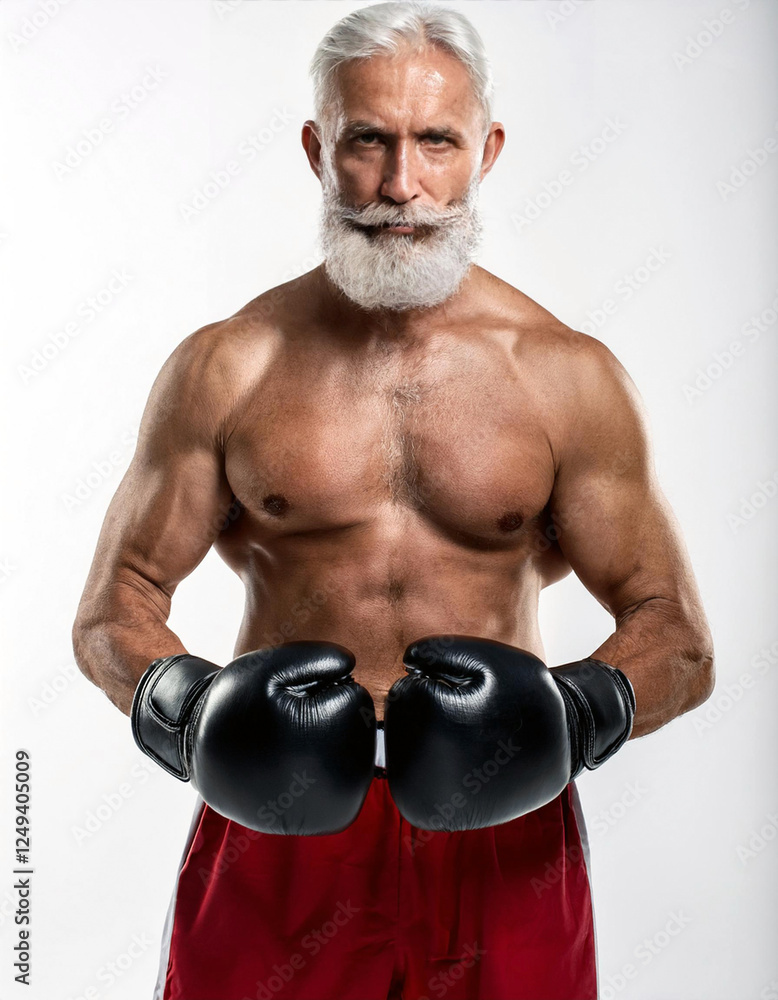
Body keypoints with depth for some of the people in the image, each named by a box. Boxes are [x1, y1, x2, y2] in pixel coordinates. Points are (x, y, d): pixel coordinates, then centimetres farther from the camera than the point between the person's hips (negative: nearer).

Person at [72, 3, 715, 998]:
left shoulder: (571, 377, -3)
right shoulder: (224, 368, -2)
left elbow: (676, 635, 1)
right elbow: (115, 605, 3)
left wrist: (581, 709, -20)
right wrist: (179, 706, -17)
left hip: (499, 830, 1)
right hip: (278, 821, 0)